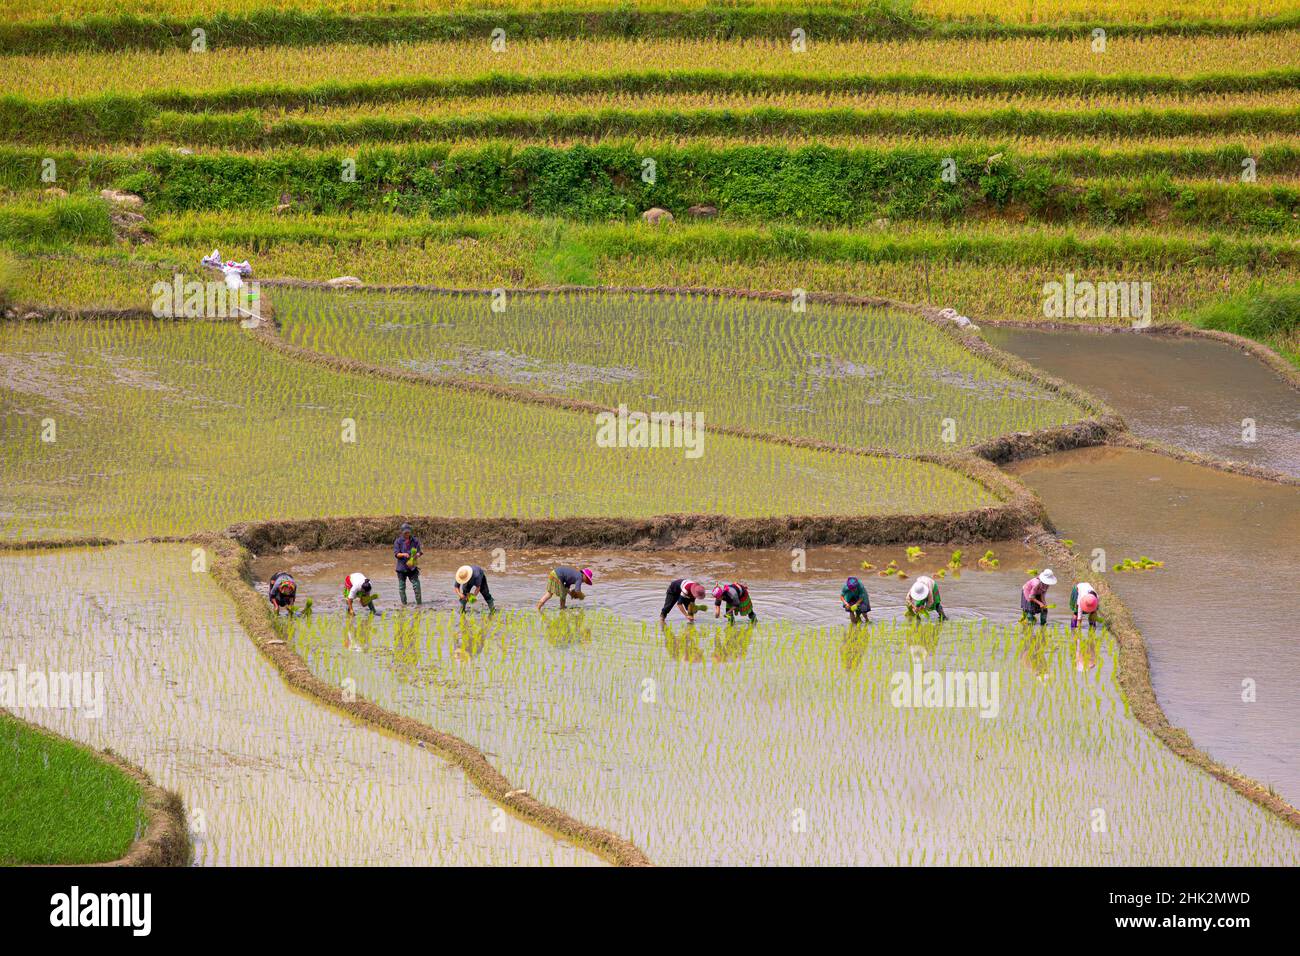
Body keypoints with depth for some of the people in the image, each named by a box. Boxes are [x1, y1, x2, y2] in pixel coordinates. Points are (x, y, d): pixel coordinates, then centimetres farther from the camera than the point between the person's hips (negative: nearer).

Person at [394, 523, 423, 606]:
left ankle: (419, 602, 2)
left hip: (412, 567, 1)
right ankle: (404, 604, 14)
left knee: (416, 585, -6)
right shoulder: (398, 541, -2)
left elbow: (420, 551, 4)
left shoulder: (415, 540, 4)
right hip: (401, 567, -1)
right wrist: (403, 554, -26)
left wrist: (417, 555, -20)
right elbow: (396, 554, -6)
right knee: (402, 587, 4)